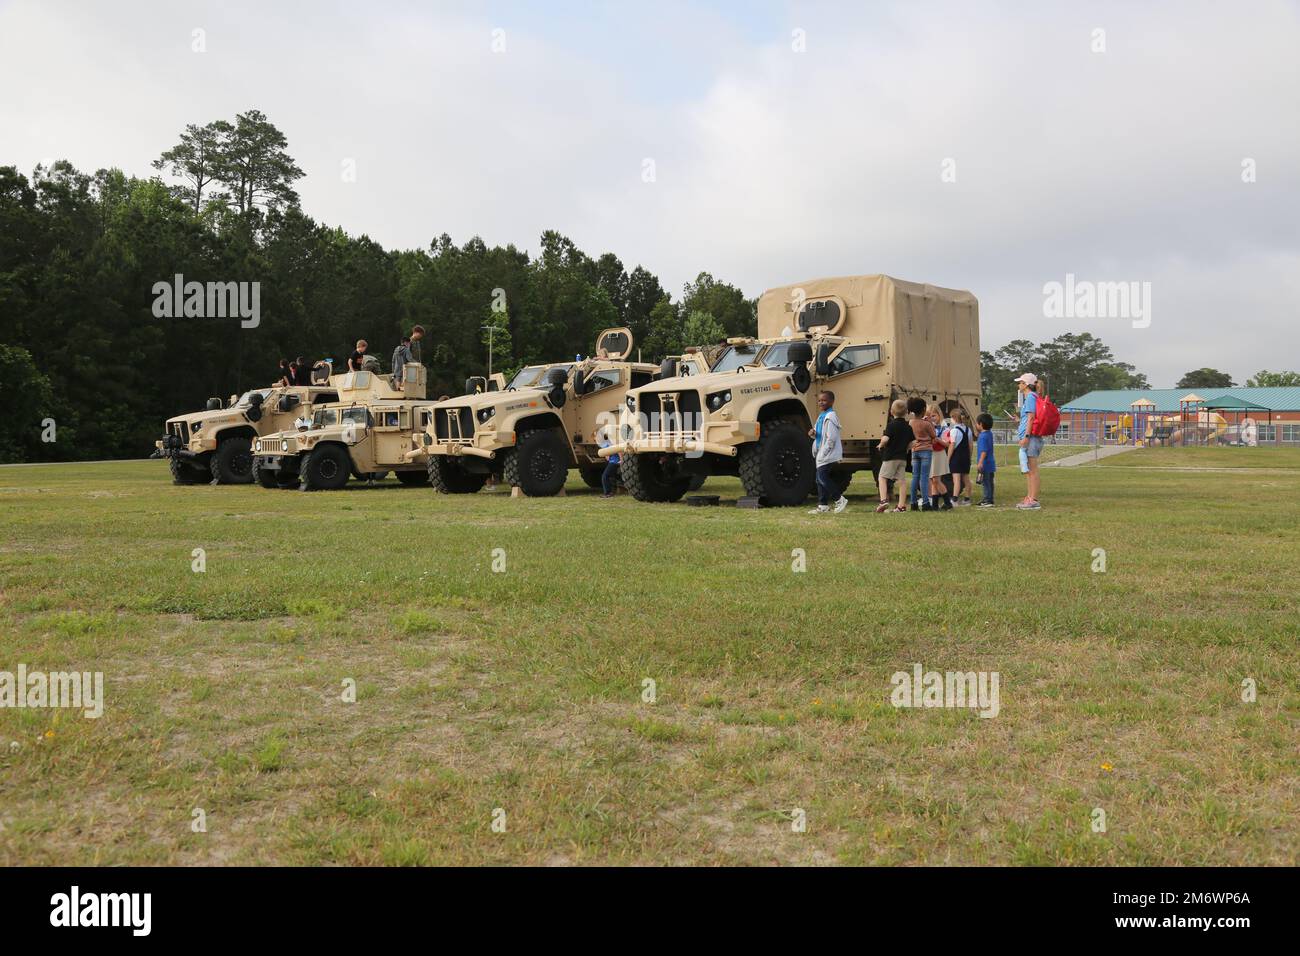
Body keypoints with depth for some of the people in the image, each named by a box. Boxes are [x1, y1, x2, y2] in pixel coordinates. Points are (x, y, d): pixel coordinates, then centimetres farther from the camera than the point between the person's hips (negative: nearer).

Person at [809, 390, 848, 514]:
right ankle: (823, 505, 17)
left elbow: (831, 438, -20)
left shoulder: (830, 417, -15)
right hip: (821, 456, 10)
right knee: (821, 480, 11)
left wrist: (823, 453, -19)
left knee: (823, 478, -11)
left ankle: (840, 499, 0)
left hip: (828, 456, -10)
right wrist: (813, 433, 2)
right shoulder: (822, 416, 16)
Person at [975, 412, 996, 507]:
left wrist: (980, 462, -26)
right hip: (991, 463, 10)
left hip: (985, 464, -10)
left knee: (986, 482, -7)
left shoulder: (983, 436, -19)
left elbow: (984, 451, -24)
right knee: (989, 482, 15)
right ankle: (989, 499, 22)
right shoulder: (989, 433, 11)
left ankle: (988, 500, -6)